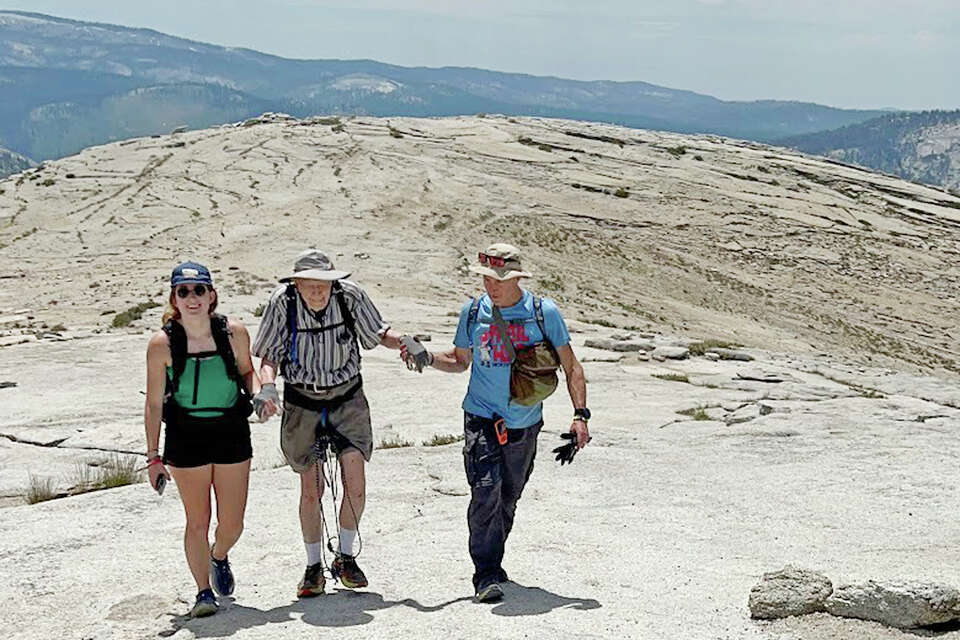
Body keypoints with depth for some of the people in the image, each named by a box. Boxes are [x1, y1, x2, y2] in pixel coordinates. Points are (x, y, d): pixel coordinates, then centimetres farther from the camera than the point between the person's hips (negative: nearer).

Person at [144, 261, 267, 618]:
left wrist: (257, 392, -8)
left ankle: (219, 557, 42)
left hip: (231, 432, 2)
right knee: (197, 521, 2)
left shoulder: (234, 333, -6)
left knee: (232, 525, 7)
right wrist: (153, 456, -2)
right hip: (186, 438, -2)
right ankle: (204, 592, 19)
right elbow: (154, 404, -2)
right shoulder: (162, 344, -10)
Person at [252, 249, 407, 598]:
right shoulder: (282, 302, -14)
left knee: (356, 484, -8)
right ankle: (314, 566, 18)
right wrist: (268, 385, -24)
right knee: (311, 490, 1)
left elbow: (378, 334, 1)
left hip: (347, 398, 1)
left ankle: (345, 557, 14)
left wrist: (403, 342, -19)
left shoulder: (351, 296, -14)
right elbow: (269, 355, -5)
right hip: (302, 402, 0)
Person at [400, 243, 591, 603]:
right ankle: (486, 575, -12)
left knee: (508, 498, 14)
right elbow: (460, 361, 15)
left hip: (524, 425, 1)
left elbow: (571, 367, 1)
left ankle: (493, 561, 35)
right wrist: (427, 359, -4)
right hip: (481, 419, -1)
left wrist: (580, 415, -8)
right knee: (486, 490, -17)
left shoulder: (544, 313, -6)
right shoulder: (473, 313, 0)